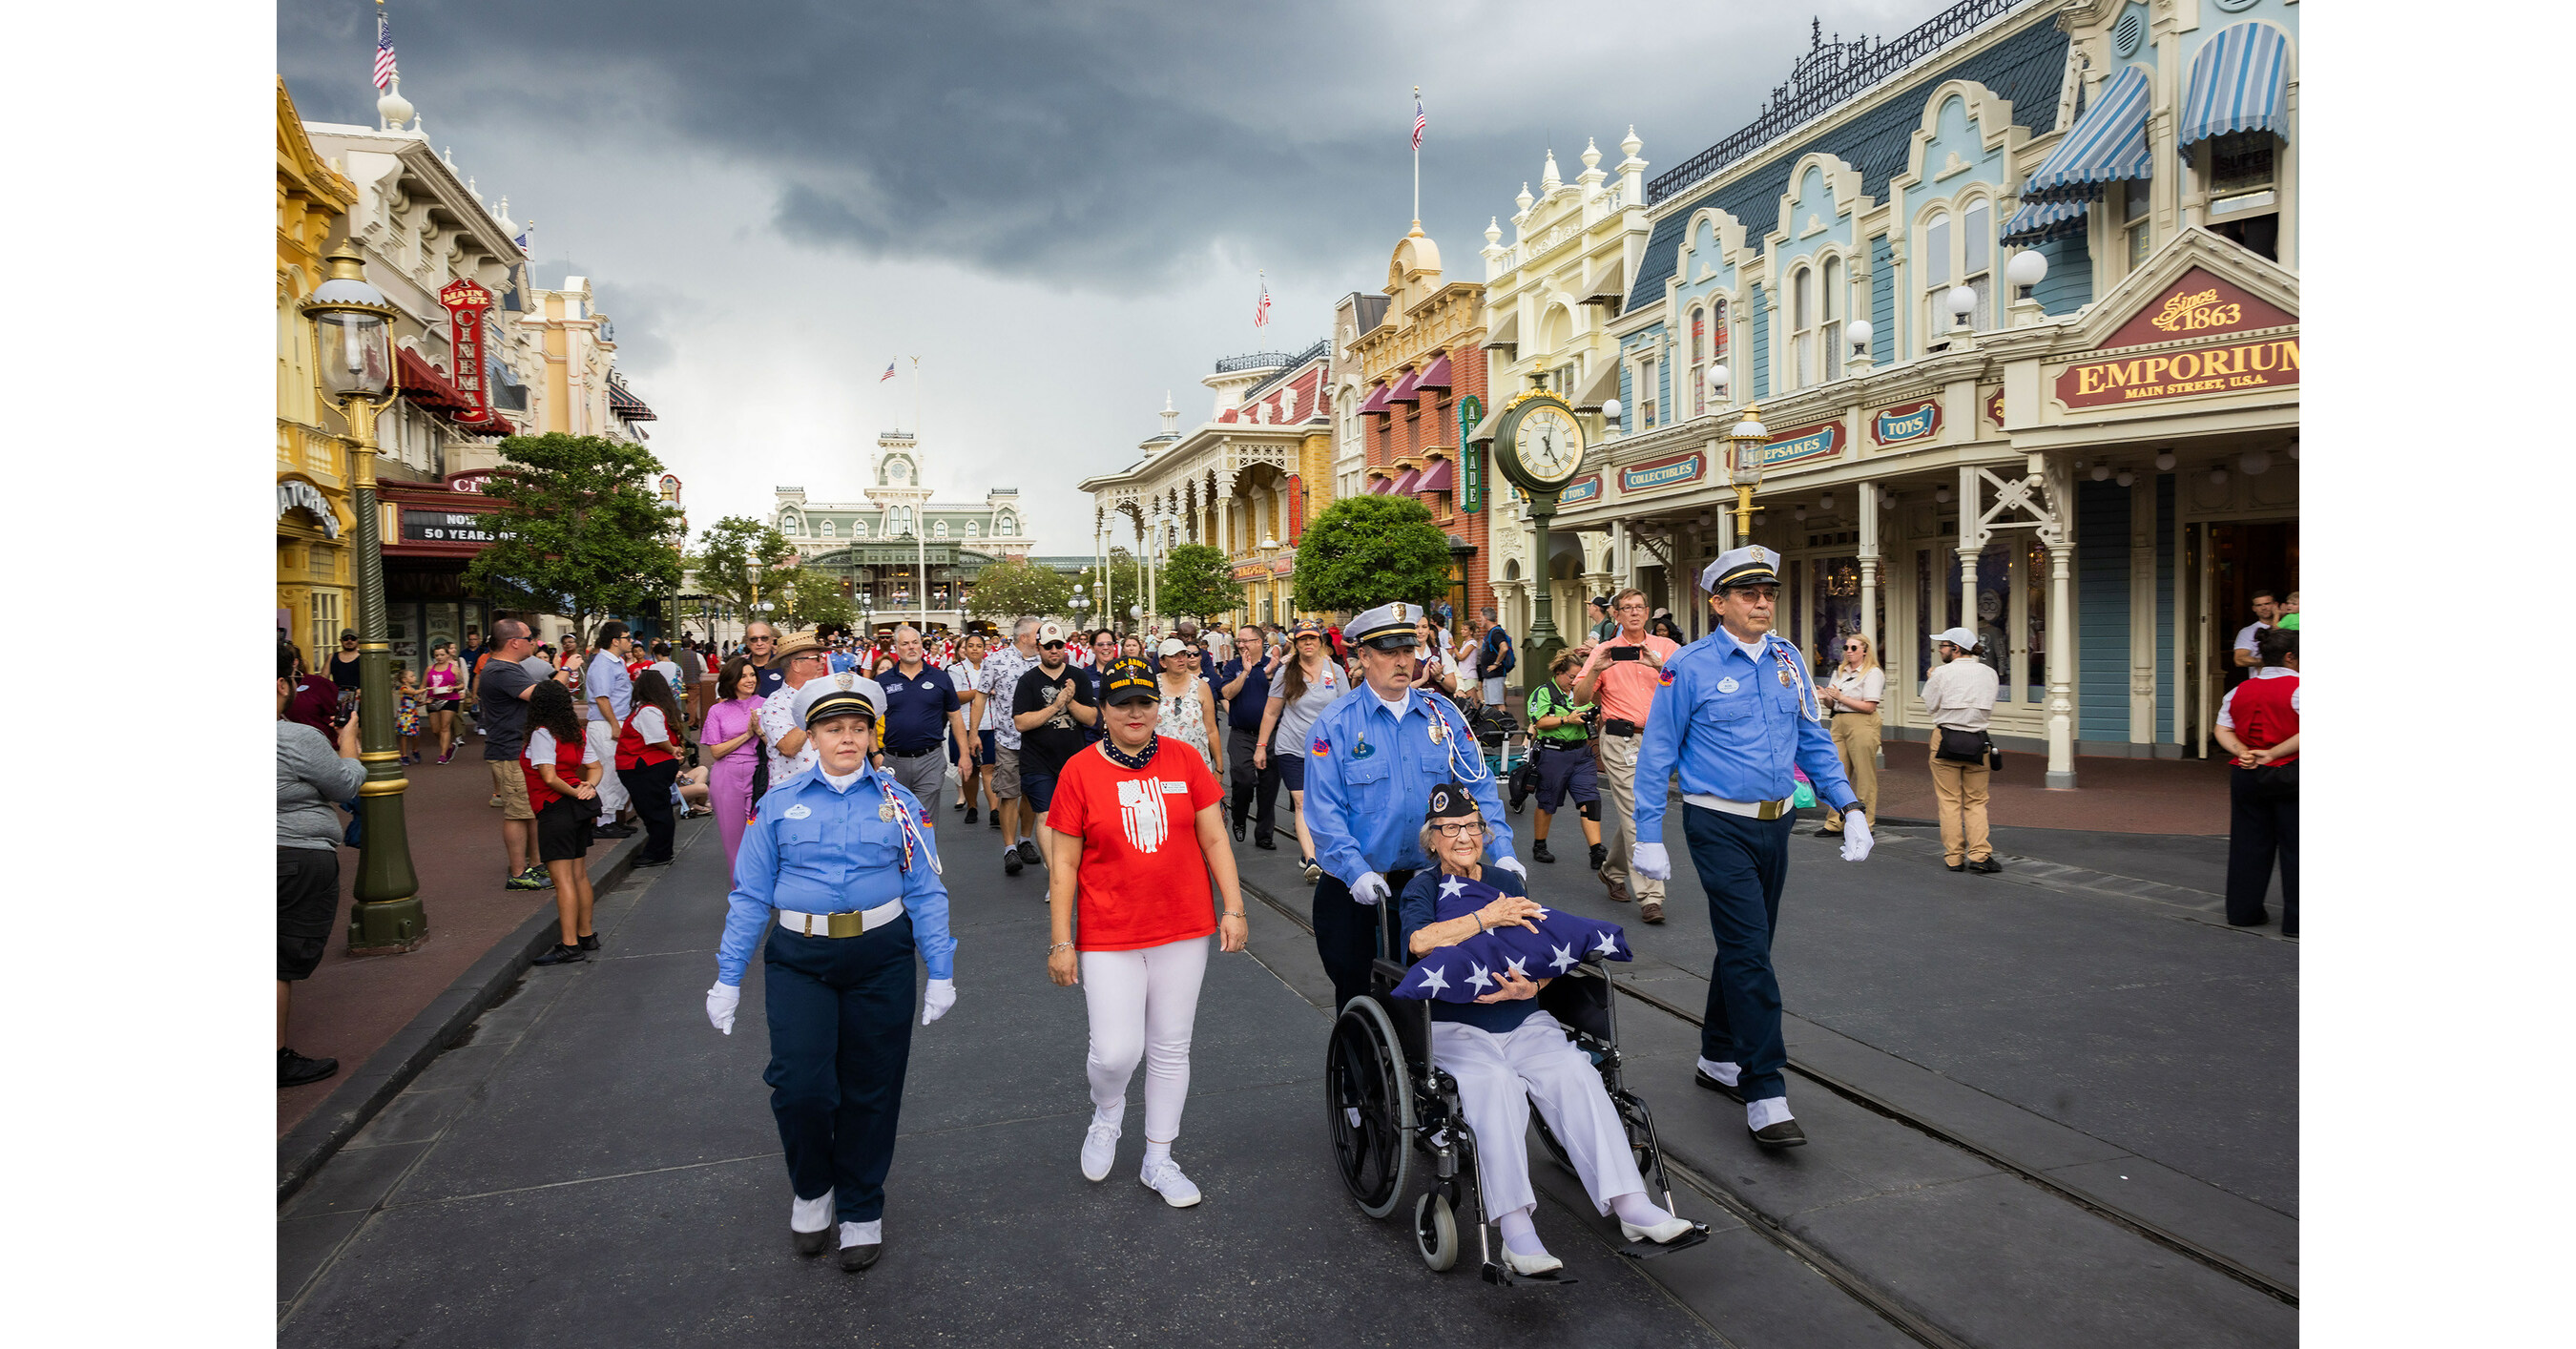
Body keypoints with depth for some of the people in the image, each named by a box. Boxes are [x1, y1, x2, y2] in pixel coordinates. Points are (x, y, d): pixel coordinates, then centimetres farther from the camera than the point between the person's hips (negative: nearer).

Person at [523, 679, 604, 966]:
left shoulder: (542, 734, -13)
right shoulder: (578, 733, 9)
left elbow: (549, 777, -21)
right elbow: (596, 767, 9)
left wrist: (572, 791, -7)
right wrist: (588, 786, -8)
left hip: (555, 809, -8)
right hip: (579, 810, 8)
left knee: (563, 878, -8)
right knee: (579, 875, 16)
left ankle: (569, 946, -9)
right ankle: (586, 935, 24)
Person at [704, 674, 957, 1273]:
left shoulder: (898, 803, 3)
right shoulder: (779, 804, 4)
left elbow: (925, 893, 4)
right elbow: (750, 896, 6)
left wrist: (942, 972, 0)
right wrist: (728, 978, 5)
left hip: (880, 958, 1)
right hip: (798, 959, 0)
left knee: (870, 1089, 8)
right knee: (800, 1085, -12)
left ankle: (861, 1211, 29)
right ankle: (811, 1189, 20)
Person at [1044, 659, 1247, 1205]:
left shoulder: (1184, 760, 1)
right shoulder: (1080, 771, -5)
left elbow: (1214, 839, 6)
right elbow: (1063, 864, -3)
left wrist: (1233, 907, 0)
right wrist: (1060, 943, -4)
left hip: (1184, 933, 2)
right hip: (1109, 936, -2)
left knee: (1171, 1049, 11)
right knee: (1116, 1052, -7)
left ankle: (1159, 1160, 29)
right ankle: (1107, 1114, 28)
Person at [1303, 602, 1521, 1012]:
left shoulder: (1442, 715, 4)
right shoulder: (1334, 726, -7)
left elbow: (1478, 786, 3)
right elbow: (1325, 810, -13)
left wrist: (1502, 852, -9)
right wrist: (1356, 872, -25)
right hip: (1358, 887, -3)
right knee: (1357, 994, 10)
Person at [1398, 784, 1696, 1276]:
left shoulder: (1509, 881, 20)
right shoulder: (1423, 887, 9)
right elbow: (1418, 940, -14)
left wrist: (1530, 986, -10)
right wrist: (1486, 918, -16)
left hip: (1524, 1021, 4)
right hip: (1454, 1027, -3)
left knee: (1575, 1073, -25)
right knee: (1495, 1085, -33)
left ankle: (1632, 1207, -30)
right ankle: (1515, 1231, -38)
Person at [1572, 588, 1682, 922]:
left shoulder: (1665, 648, 8)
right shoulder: (1604, 651, 4)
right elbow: (1580, 698, 0)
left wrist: (1662, 666, -22)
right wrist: (1595, 670, -17)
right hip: (1621, 741, -3)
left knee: (1634, 811, 13)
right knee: (1638, 815, -9)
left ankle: (1613, 871, 35)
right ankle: (1649, 896, -8)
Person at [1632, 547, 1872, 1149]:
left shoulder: (1788, 659, 8)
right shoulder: (1690, 667, -8)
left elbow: (1813, 741, 15)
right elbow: (1656, 755, -5)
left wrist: (1849, 806, 5)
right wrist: (1648, 837, -8)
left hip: (1776, 823, 6)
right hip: (1720, 826, -6)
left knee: (1747, 945, 15)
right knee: (1749, 950, -11)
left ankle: (1718, 1059, 31)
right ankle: (1765, 1097, -7)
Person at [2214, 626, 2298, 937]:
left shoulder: (2240, 691, 7)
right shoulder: (2298, 688, -11)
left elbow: (2222, 730, 4)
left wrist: (2242, 752, -9)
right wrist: (2273, 753, -17)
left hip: (2246, 774, 5)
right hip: (2288, 775, -5)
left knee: (2248, 844, 13)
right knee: (2294, 847, 3)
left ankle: (2243, 912, 19)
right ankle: (2295, 920, 6)